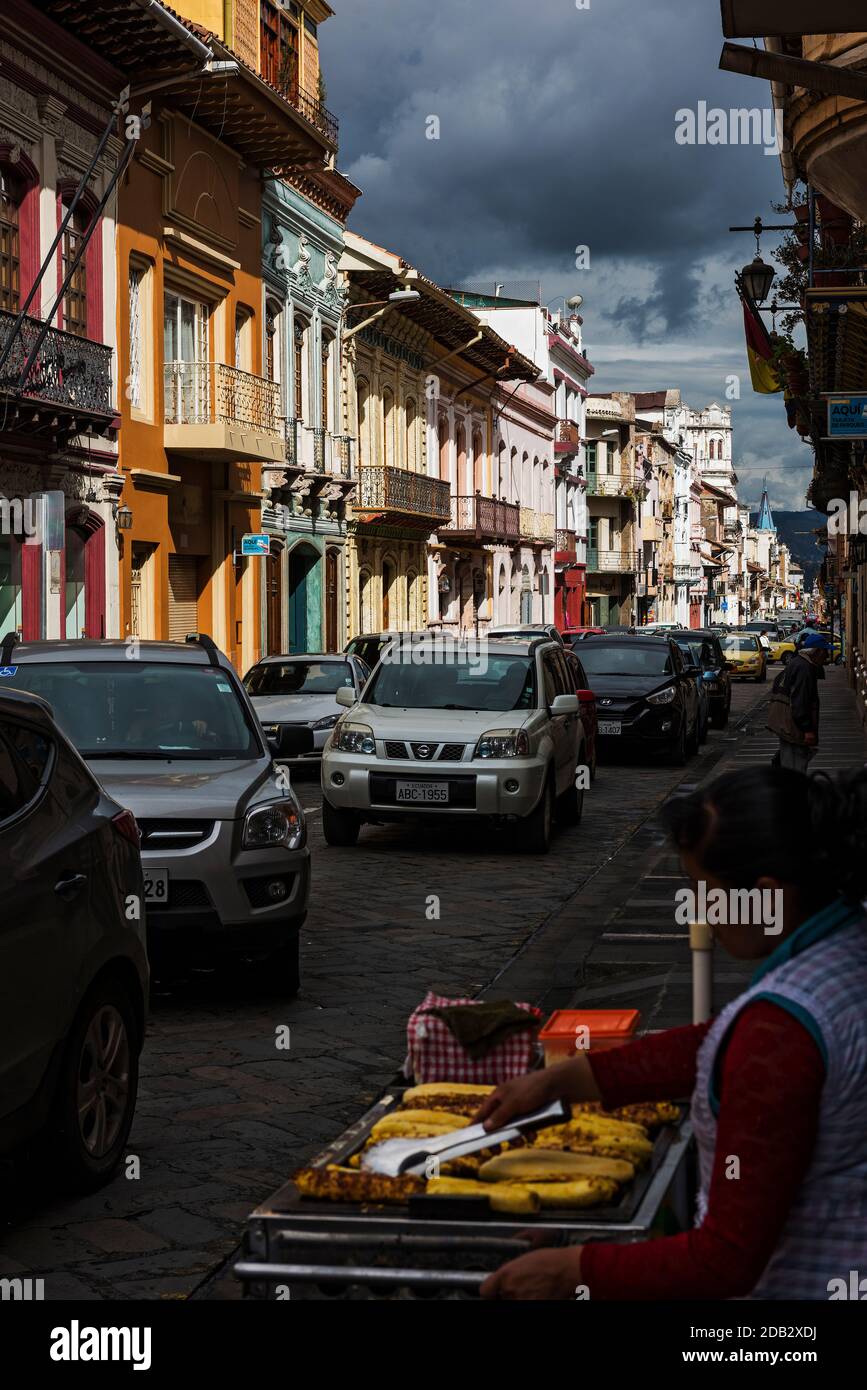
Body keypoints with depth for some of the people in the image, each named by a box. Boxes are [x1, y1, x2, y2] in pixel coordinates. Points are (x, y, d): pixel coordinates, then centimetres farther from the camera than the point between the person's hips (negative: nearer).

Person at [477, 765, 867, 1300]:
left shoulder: (782, 1027, -31)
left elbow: (730, 1260, -26)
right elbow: (711, 1048, 9)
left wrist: (574, 1271, -17)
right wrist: (560, 1080, 11)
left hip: (796, 1283, -9)